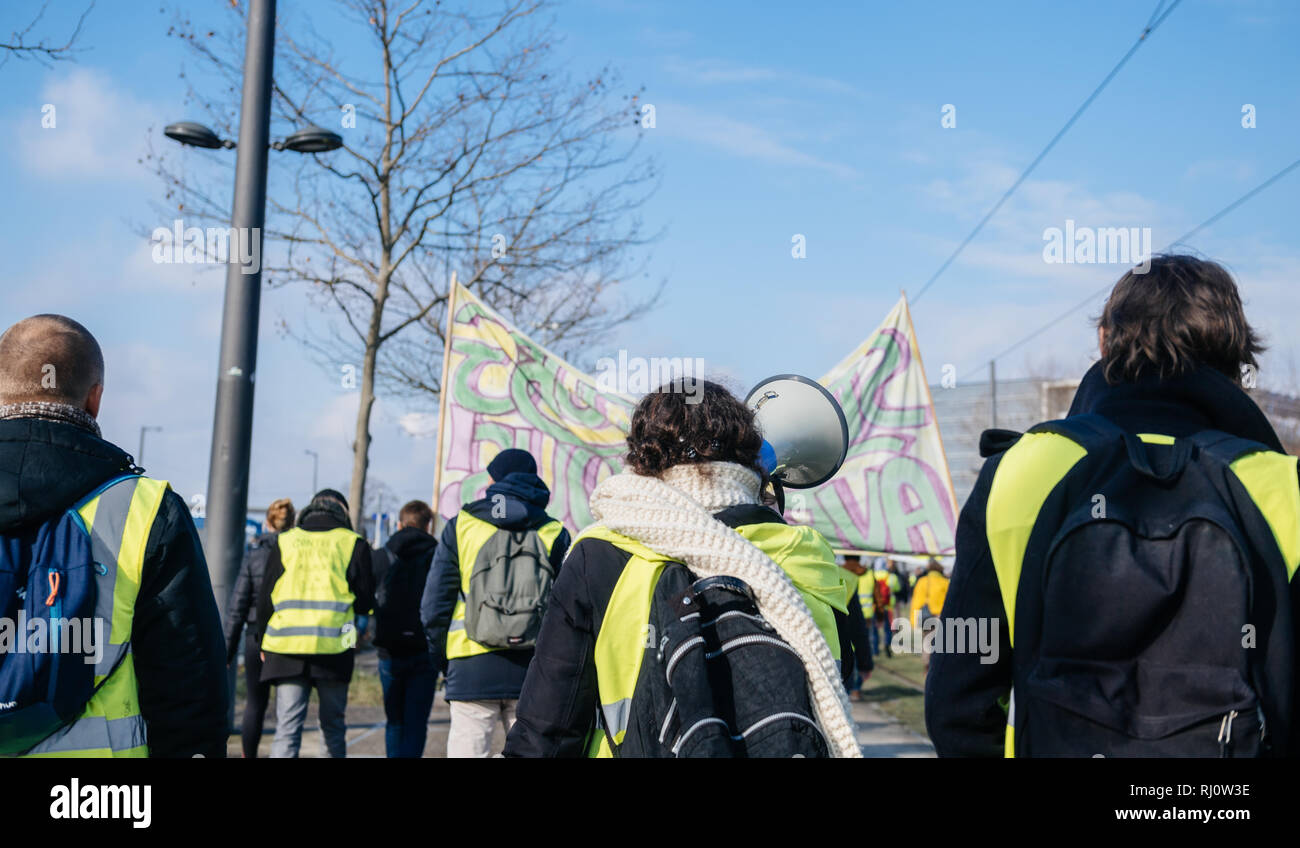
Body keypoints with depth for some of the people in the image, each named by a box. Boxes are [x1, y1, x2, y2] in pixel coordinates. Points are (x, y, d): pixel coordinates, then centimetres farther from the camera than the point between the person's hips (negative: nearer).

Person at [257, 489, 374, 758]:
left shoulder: (284, 542, 8)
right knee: (333, 726, 13)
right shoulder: (353, 544, 2)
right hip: (334, 648, -1)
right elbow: (366, 600, 2)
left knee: (287, 728, 2)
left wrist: (264, 643, 21)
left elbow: (265, 601, 9)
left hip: (286, 647, 1)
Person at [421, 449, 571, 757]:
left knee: (466, 750, 4)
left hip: (472, 671, -1)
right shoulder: (554, 534, 5)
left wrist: (444, 659, 14)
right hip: (533, 673, 1)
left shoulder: (461, 526, 5)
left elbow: (434, 607, 3)